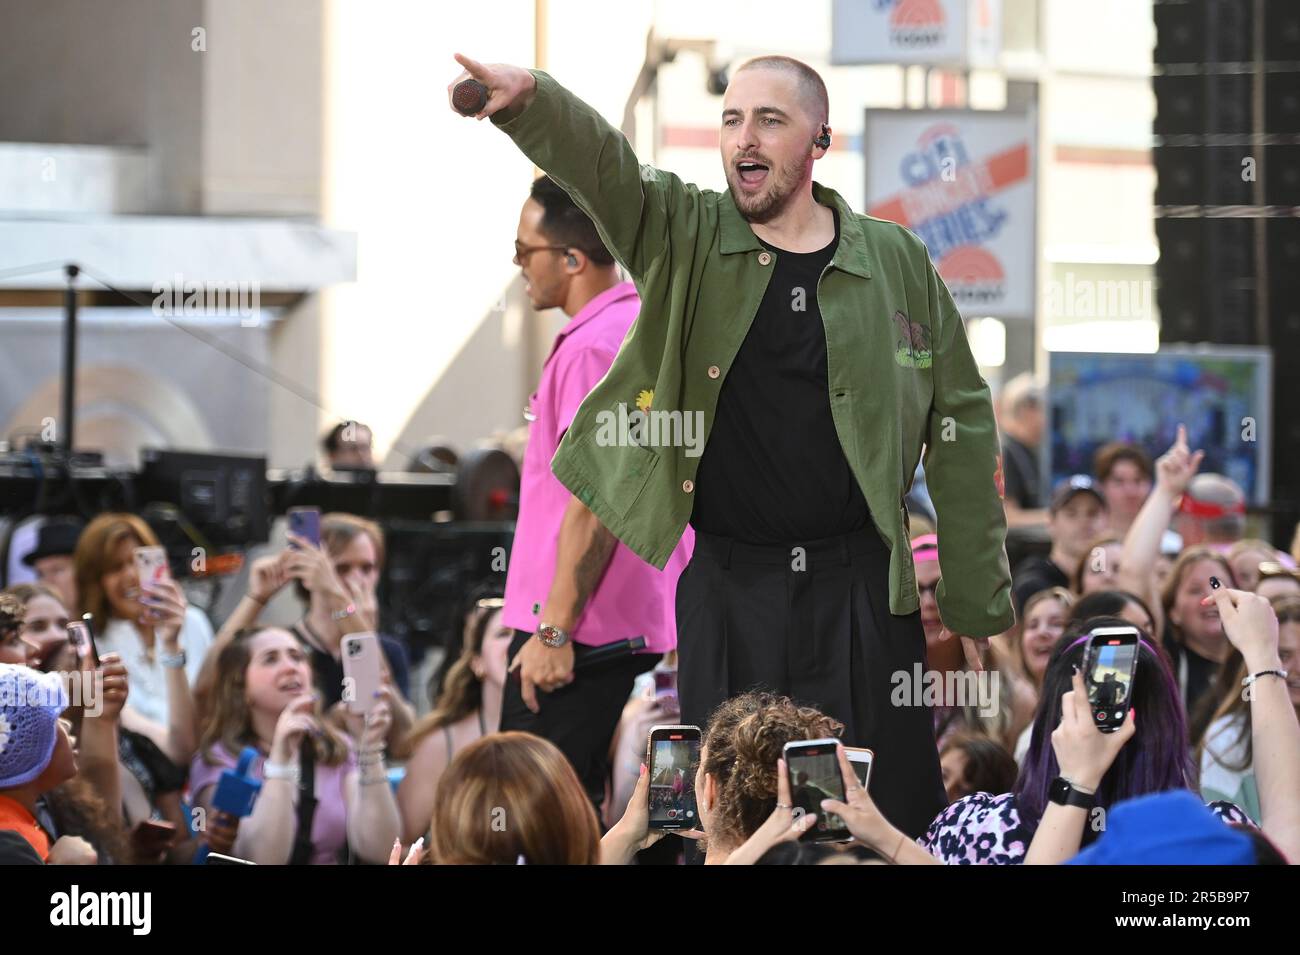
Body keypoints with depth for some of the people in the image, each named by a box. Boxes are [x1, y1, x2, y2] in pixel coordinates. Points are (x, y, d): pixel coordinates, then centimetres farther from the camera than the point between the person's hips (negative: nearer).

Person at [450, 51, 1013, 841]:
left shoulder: (896, 263, 4)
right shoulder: (685, 238, 4)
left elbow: (962, 427, 8)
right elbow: (596, 162, -16)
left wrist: (978, 607, 5)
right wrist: (527, 100, -39)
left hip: (863, 593, 0)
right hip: (727, 590, 0)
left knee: (895, 811, 0)